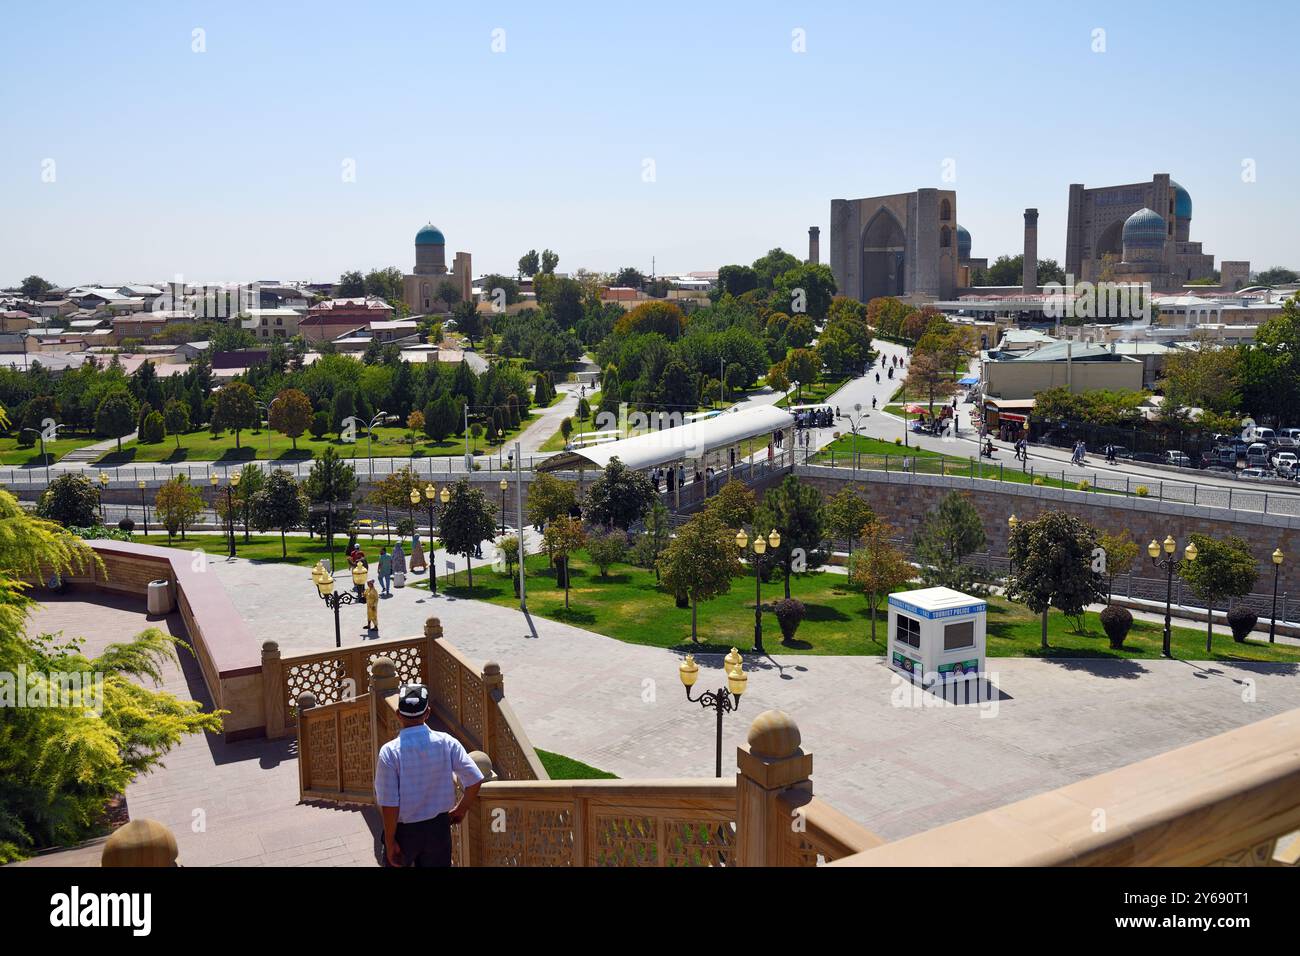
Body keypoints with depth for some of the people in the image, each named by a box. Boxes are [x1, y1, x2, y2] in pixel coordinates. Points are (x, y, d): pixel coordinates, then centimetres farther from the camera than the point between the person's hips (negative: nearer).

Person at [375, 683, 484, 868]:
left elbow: (389, 804, -18)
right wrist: (460, 810, 5)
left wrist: (390, 842, -7)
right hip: (439, 826, 2)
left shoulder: (389, 751, -19)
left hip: (403, 831, -2)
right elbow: (475, 781, -12)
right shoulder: (447, 742, -12)